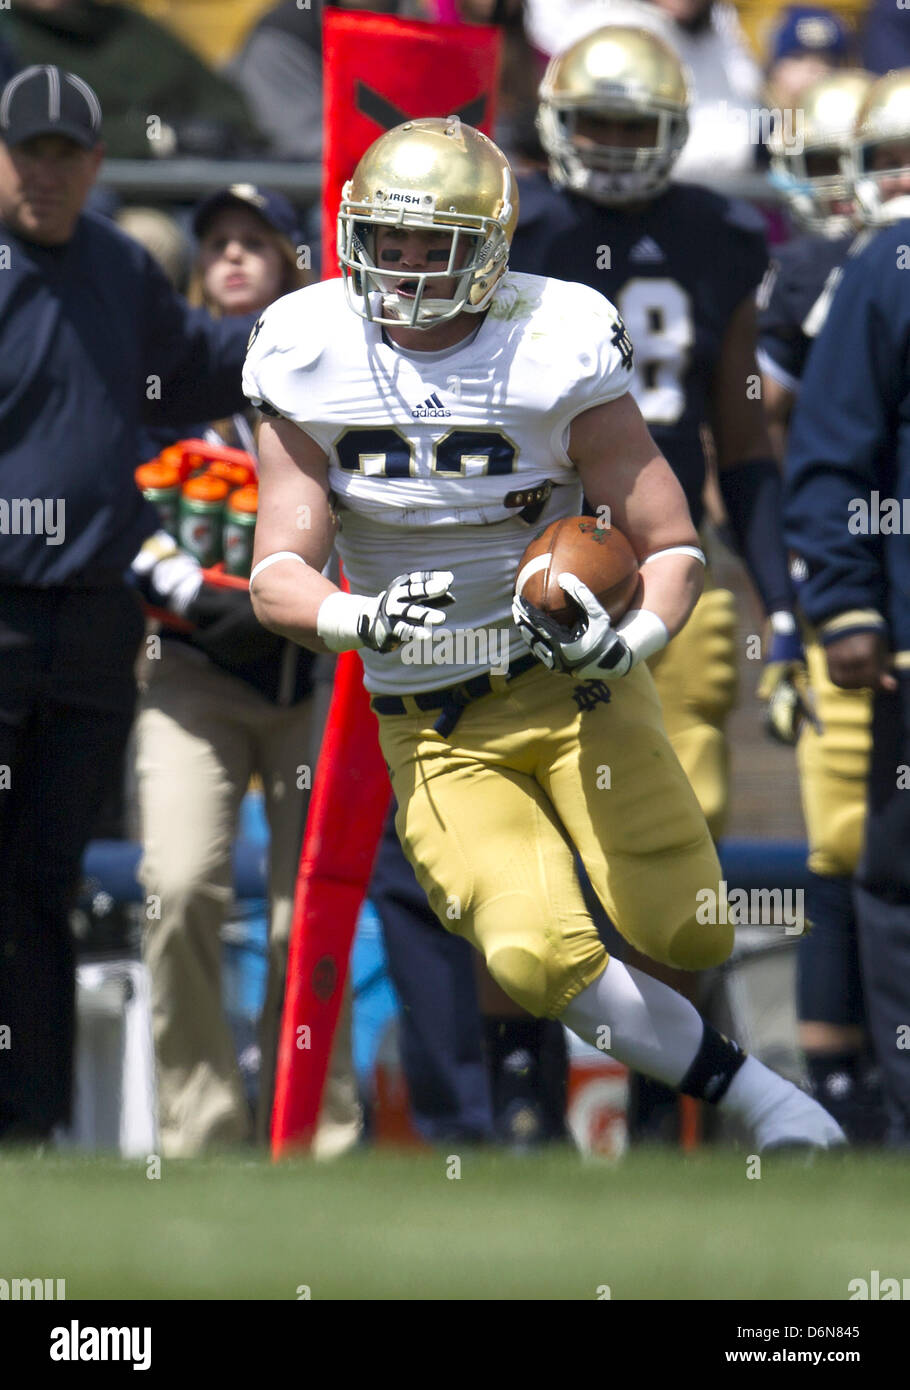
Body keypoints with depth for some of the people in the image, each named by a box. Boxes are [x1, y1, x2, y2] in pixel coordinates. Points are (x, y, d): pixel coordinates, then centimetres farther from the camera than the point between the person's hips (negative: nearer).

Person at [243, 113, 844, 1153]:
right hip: (432, 726, 1)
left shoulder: (558, 351, -11)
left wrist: (629, 636, -29)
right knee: (538, 958, -21)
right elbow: (278, 578, -8)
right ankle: (760, 1102, -3)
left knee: (687, 935, -16)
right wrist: (363, 620, -30)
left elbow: (672, 547, -7)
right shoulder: (310, 362, -4)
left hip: (572, 685, -1)